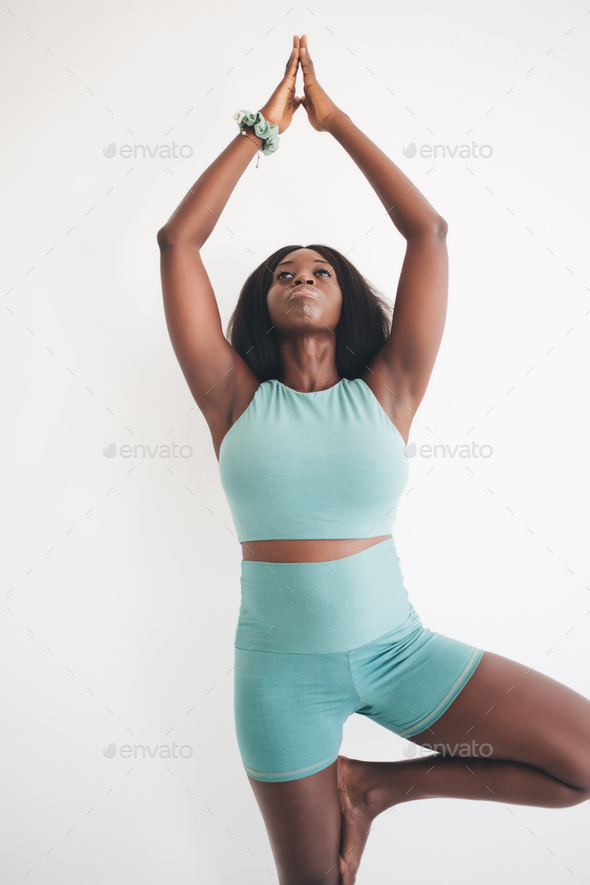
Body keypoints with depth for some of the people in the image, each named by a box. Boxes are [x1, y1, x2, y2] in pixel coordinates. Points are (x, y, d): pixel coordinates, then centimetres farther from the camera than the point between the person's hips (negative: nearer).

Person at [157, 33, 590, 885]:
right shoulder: (235, 399, -3)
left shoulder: (386, 391, -3)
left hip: (398, 648, 1)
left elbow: (428, 229, -4)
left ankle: (379, 783, 8)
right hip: (283, 666, 0)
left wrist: (336, 119, 3)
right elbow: (177, 240, -6)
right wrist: (263, 126, 0)